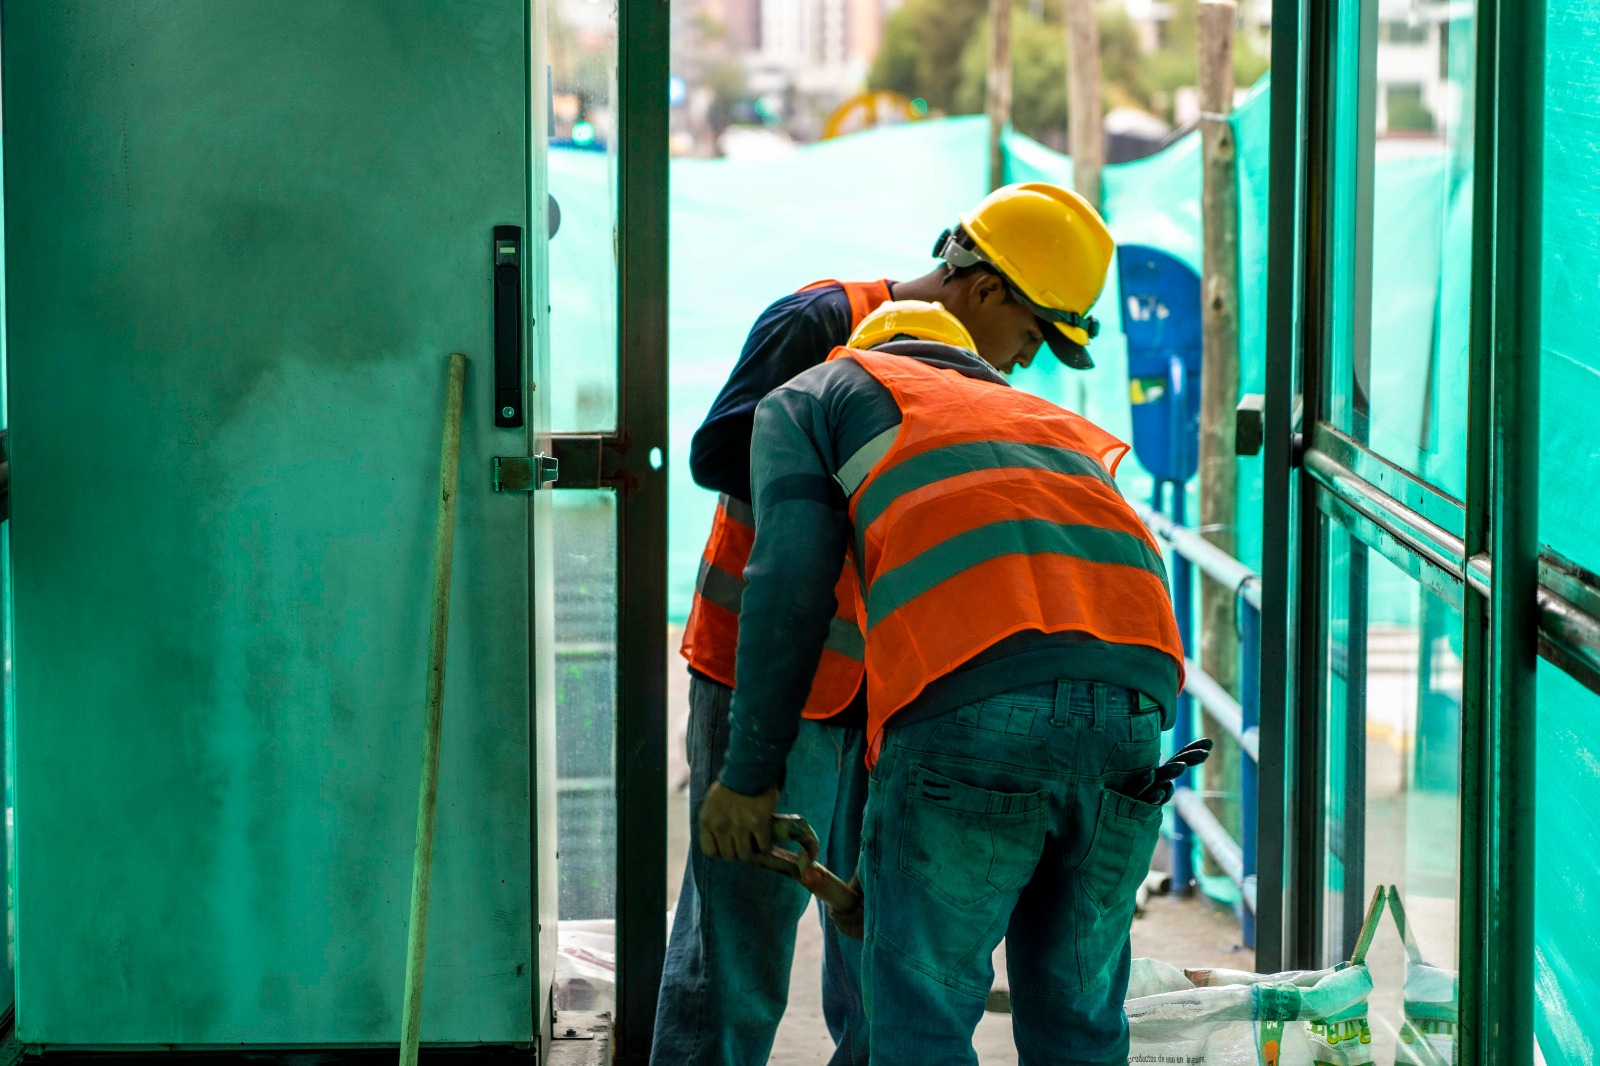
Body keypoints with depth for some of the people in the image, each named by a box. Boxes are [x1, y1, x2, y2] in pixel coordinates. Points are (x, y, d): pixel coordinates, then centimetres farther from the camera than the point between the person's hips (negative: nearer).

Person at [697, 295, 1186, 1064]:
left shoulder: (808, 400, 26)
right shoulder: (1050, 423, 40)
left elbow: (789, 587, 8)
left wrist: (749, 774, 13)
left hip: (974, 704, -5)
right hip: (1135, 696, 5)